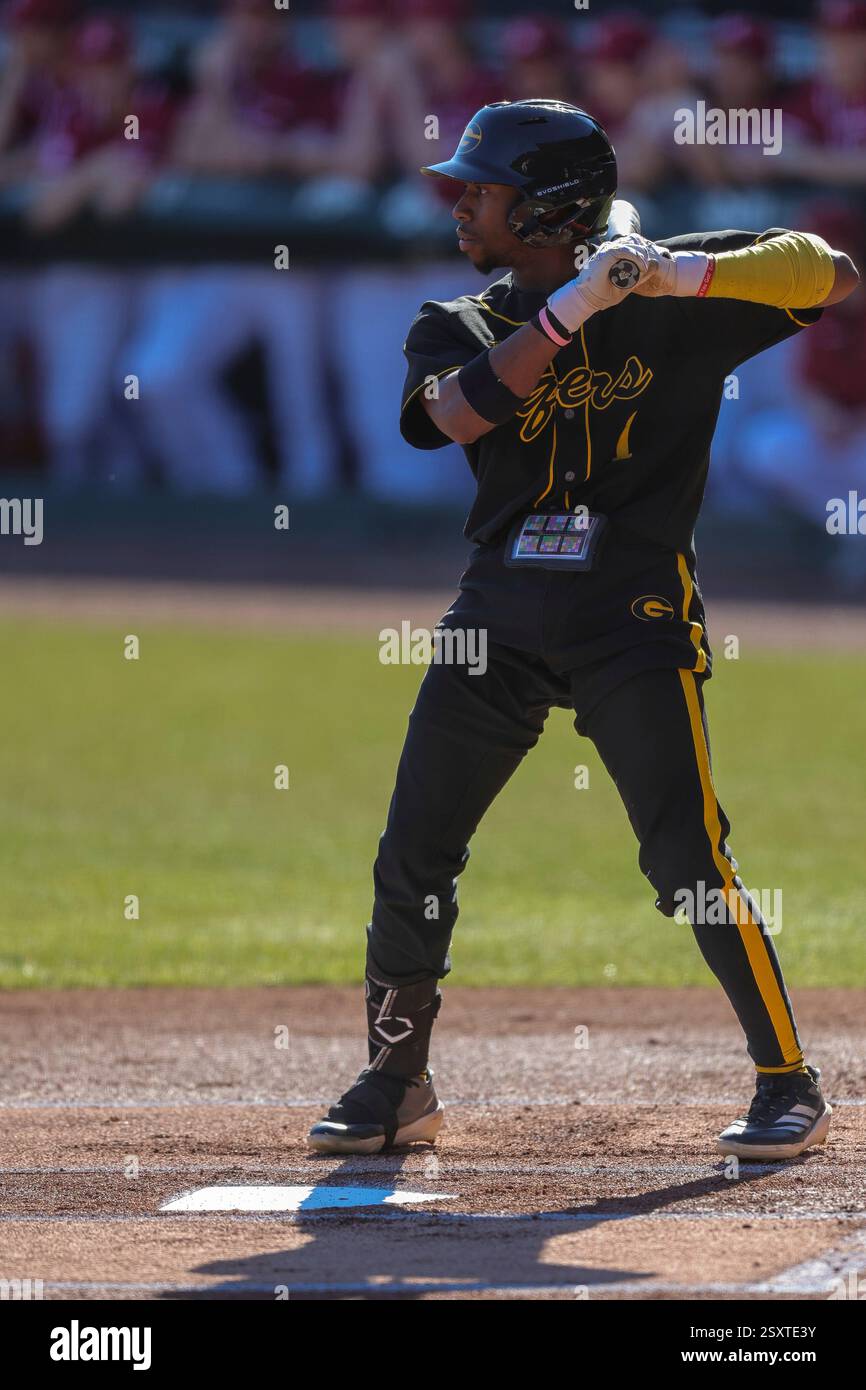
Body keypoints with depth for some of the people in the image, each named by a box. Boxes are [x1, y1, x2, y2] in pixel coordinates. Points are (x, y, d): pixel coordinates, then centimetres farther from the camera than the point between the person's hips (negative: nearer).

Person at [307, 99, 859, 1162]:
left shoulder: (668, 299, 2)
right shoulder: (458, 325, 10)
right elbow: (457, 409, -12)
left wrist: (686, 275, -18)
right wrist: (574, 307, -19)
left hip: (631, 618, -4)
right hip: (497, 619, 4)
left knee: (689, 864, -11)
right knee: (411, 863, 4)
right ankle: (396, 1084, 20)